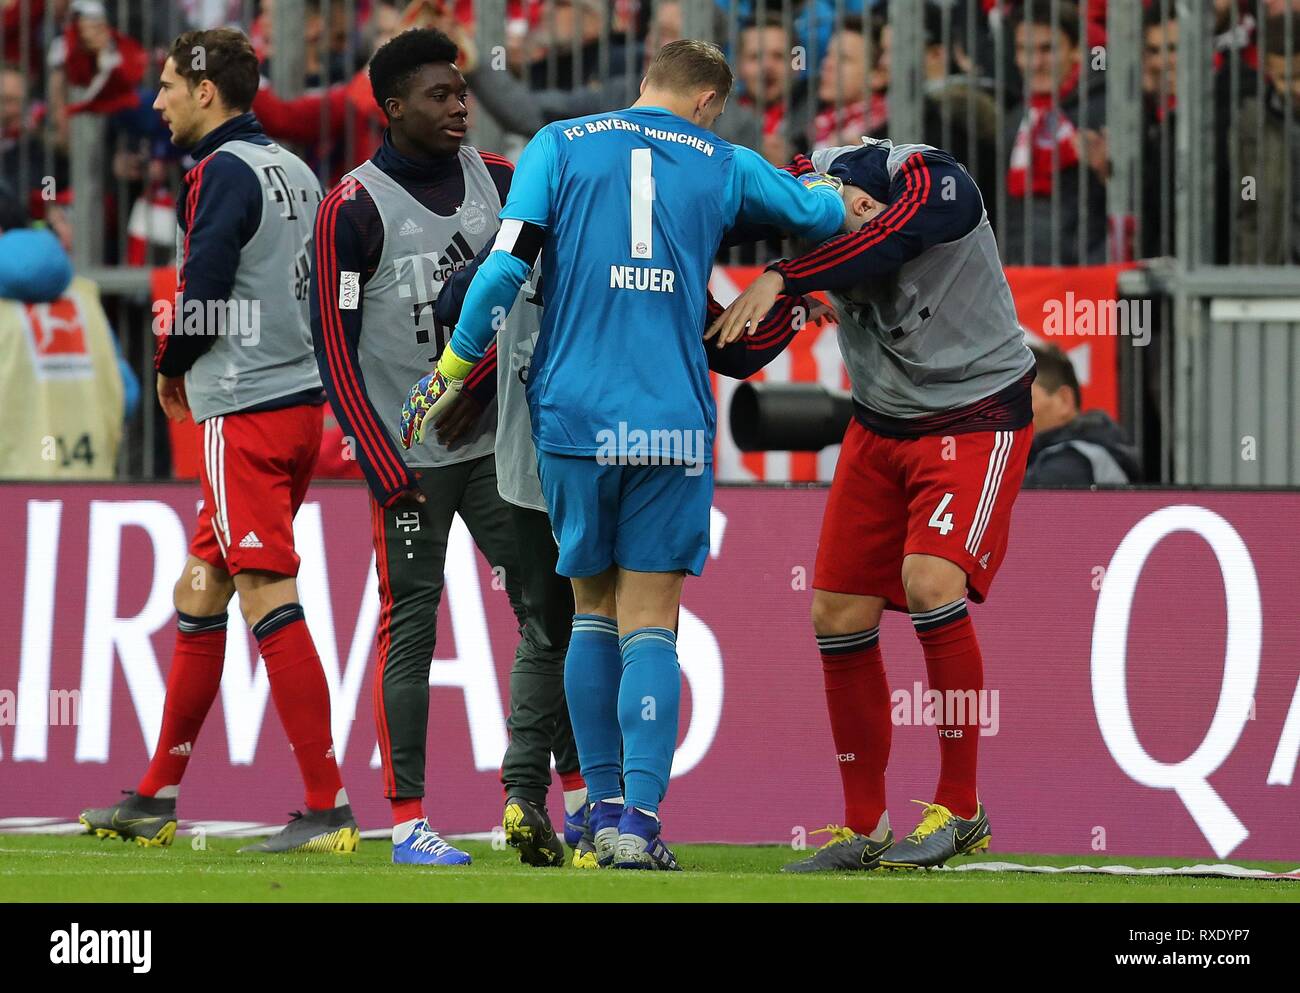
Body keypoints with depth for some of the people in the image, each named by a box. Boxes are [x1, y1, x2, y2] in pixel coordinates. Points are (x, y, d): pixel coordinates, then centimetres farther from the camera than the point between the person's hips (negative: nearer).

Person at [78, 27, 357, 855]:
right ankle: (155, 801, 20)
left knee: (269, 600, -10)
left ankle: (328, 808, -13)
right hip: (298, 395, 9)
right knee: (199, 594, 15)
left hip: (247, 412, -9)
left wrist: (170, 366, 3)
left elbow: (202, 295, -17)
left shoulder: (223, 172, -11)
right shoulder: (293, 169, 15)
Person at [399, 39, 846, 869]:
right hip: (673, 421, -1)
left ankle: (603, 806, 16)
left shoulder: (560, 145, 7)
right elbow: (824, 213, 23)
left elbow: (506, 267, -3)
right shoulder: (722, 165, 9)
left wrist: (451, 374, 4)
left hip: (574, 417, 1)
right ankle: (640, 822, -12)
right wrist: (831, 184, 46)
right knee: (651, 627, -1)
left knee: (593, 610, 15)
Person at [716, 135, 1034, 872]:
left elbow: (884, 239, -46)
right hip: (881, 424, 6)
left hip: (975, 415, -6)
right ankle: (864, 830, 15)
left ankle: (961, 811, -11)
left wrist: (782, 279, -50)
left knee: (930, 580, -24)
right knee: (840, 616, 2)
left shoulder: (934, 185, -26)